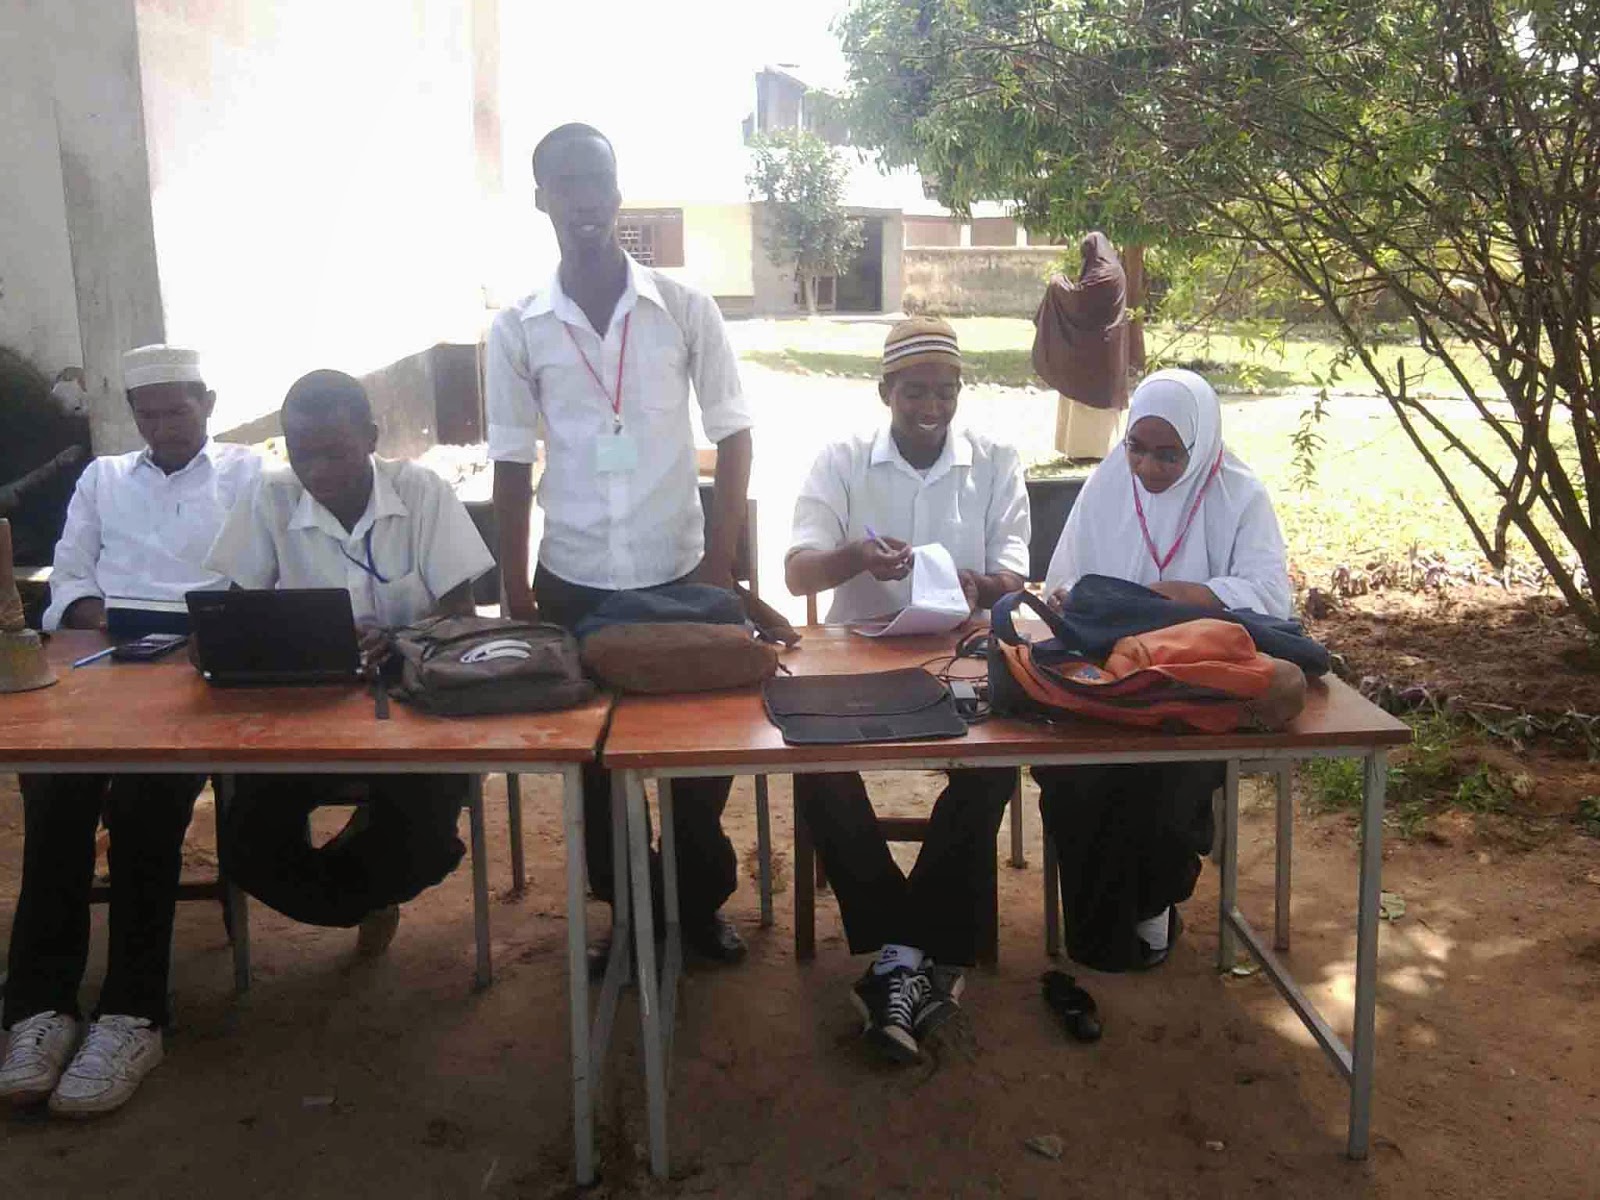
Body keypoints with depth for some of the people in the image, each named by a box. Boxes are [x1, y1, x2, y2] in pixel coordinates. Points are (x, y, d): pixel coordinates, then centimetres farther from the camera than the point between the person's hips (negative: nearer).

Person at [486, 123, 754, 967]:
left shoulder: (686, 310, -4)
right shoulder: (516, 329, -1)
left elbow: (733, 438, 1)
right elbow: (512, 470, 3)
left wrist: (719, 567, -5)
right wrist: (516, 601, 2)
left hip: (679, 574, -1)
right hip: (574, 584, 1)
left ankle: (702, 900, 31)